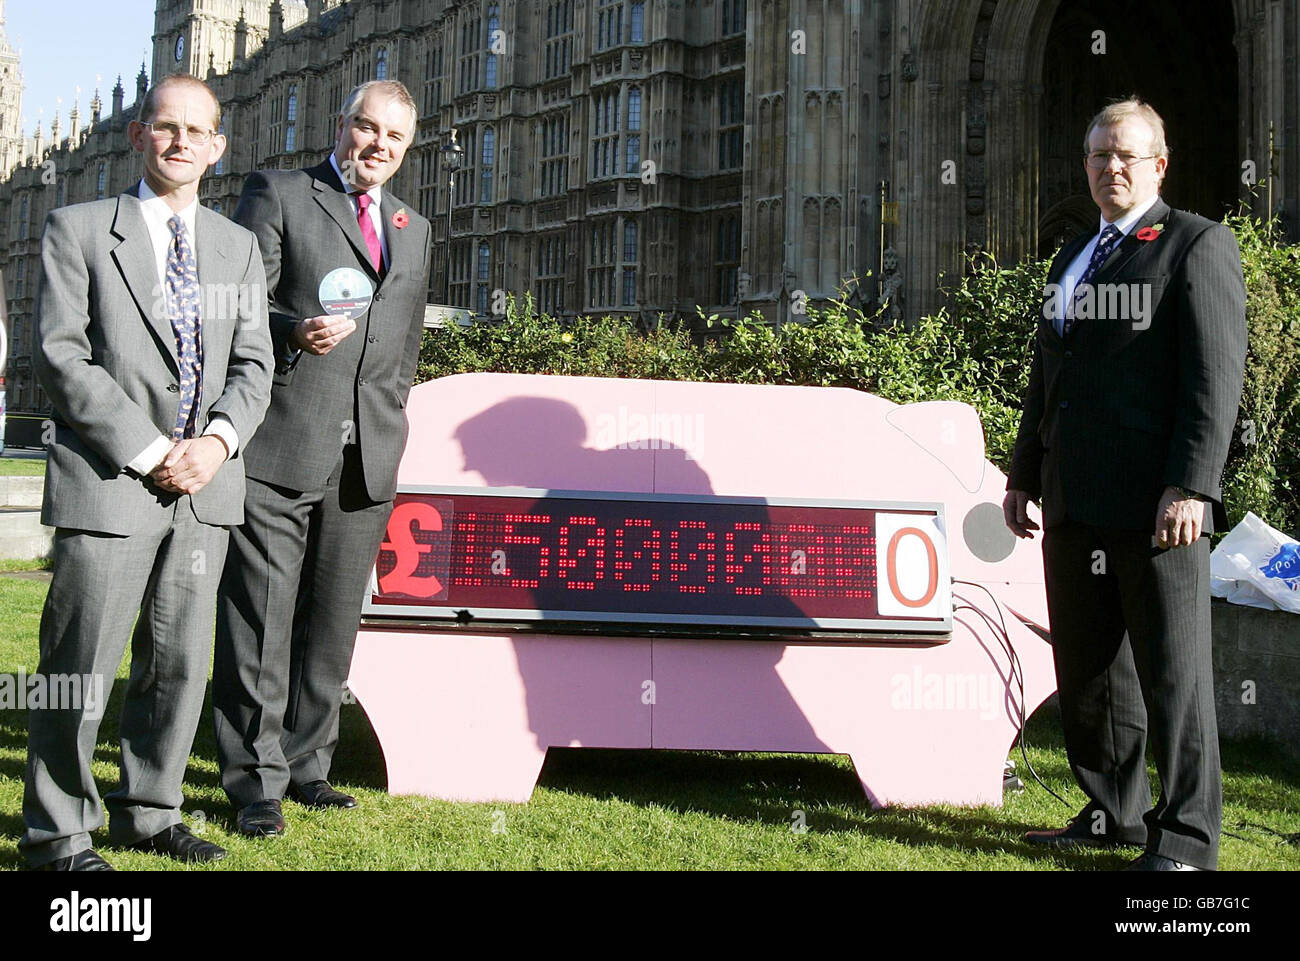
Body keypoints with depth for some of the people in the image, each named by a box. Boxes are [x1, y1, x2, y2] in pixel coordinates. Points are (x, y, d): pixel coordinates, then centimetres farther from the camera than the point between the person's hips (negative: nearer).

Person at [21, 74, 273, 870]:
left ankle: (149, 812, 26)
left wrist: (217, 440, -10)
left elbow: (253, 363, 10)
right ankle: (58, 833, 13)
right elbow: (62, 355, -6)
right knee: (80, 668, -1)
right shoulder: (79, 230, 3)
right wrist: (146, 450, -14)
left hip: (205, 486, 4)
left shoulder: (239, 247, 15)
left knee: (180, 661, 11)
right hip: (107, 482, -4)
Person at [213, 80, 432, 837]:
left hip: (368, 457, 5)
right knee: (261, 621, -4)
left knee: (334, 624, 9)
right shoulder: (277, 195, 5)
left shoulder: (414, 230, 22)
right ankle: (257, 780, 5)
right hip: (279, 447, -5)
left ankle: (308, 765, 20)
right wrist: (294, 331, -23)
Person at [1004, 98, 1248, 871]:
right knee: (1088, 666, 12)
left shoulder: (1197, 245, -1)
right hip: (1076, 503, 8)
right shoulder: (1074, 258, 21)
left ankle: (1187, 836, 6)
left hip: (1156, 502, -7)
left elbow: (1216, 376, -10)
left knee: (1172, 668, -2)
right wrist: (1024, 475, 21)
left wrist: (1191, 488, -19)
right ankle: (1114, 814, 23)